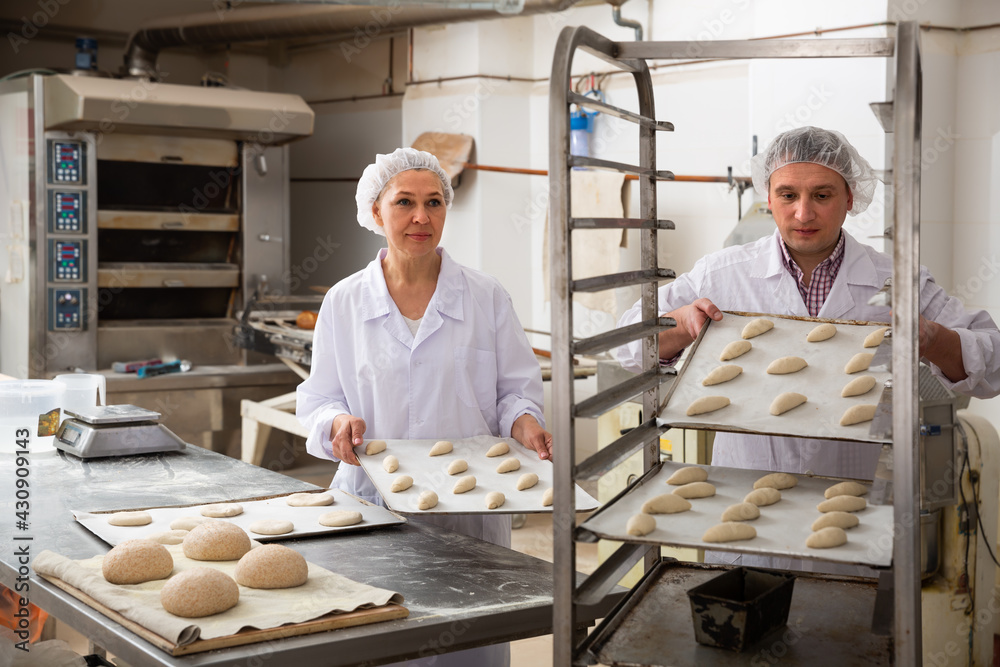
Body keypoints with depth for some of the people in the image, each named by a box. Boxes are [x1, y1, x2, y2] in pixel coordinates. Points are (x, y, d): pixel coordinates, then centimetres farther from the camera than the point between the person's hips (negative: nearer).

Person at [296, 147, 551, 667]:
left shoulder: (486, 298, 5)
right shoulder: (343, 302, 6)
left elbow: (516, 387, 10)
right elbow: (318, 399, 9)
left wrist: (523, 421, -11)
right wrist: (338, 422, -11)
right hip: (373, 503, 0)